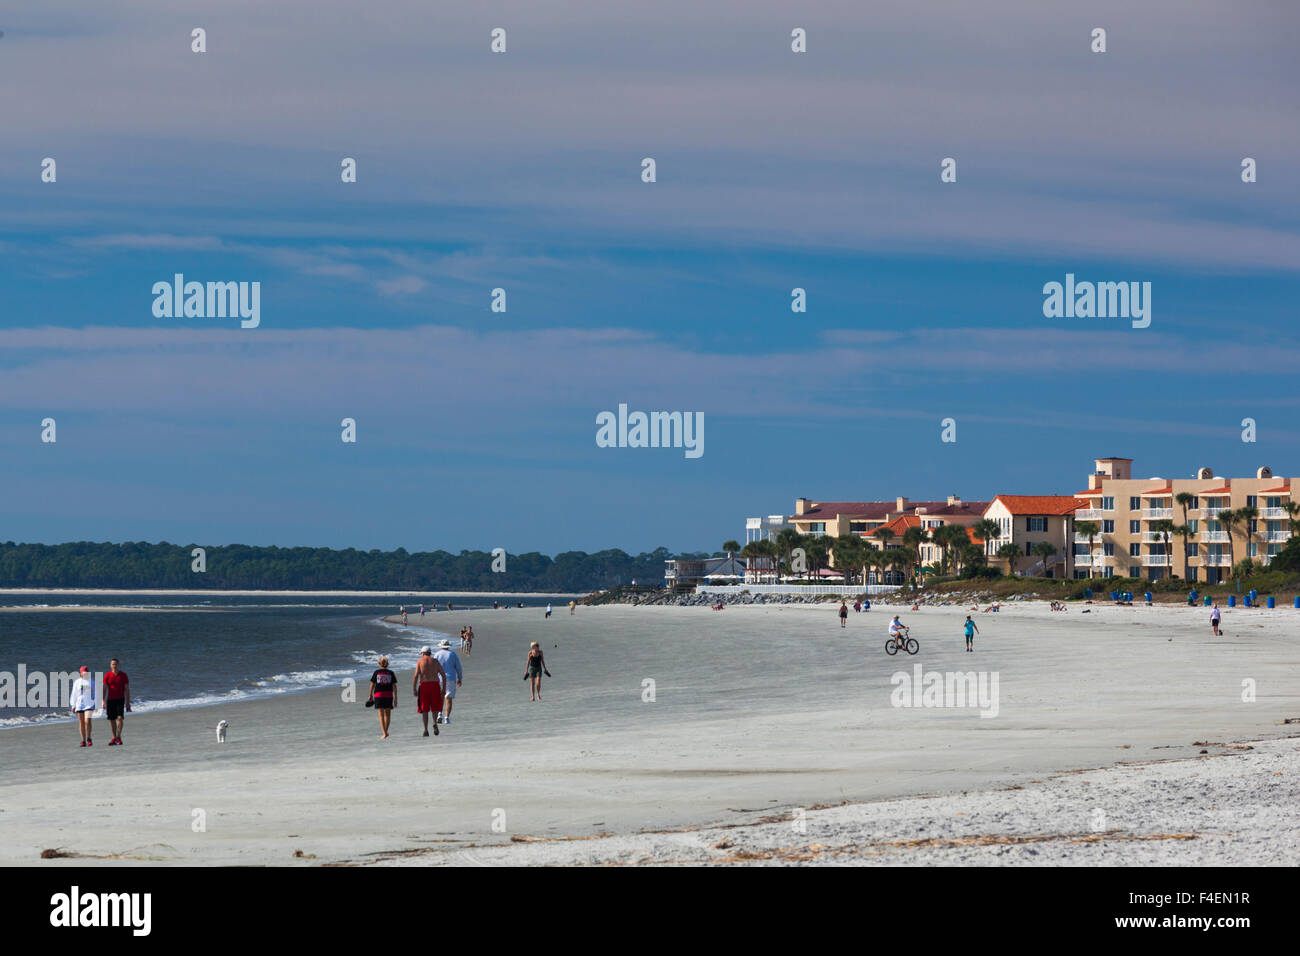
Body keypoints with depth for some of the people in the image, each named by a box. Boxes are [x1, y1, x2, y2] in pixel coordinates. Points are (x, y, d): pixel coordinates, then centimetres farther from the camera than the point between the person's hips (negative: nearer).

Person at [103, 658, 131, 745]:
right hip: (110, 700, 2)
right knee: (111, 719, 4)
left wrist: (128, 702, 1)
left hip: (120, 699, -2)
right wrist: (103, 701, -11)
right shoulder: (107, 676, 3)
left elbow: (127, 689, 4)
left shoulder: (123, 675, 2)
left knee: (120, 717, -16)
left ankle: (118, 737, -12)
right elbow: (104, 689, 1)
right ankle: (114, 738, 14)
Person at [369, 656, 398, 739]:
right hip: (389, 695, 2)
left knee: (381, 715, -3)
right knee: (387, 714, 18)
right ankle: (386, 731, 30)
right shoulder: (391, 673, 2)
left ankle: (384, 734, -13)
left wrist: (370, 695, 13)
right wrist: (395, 698, 3)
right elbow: (394, 686, -1)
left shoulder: (376, 672, -1)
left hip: (378, 695, -2)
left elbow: (372, 685, 1)